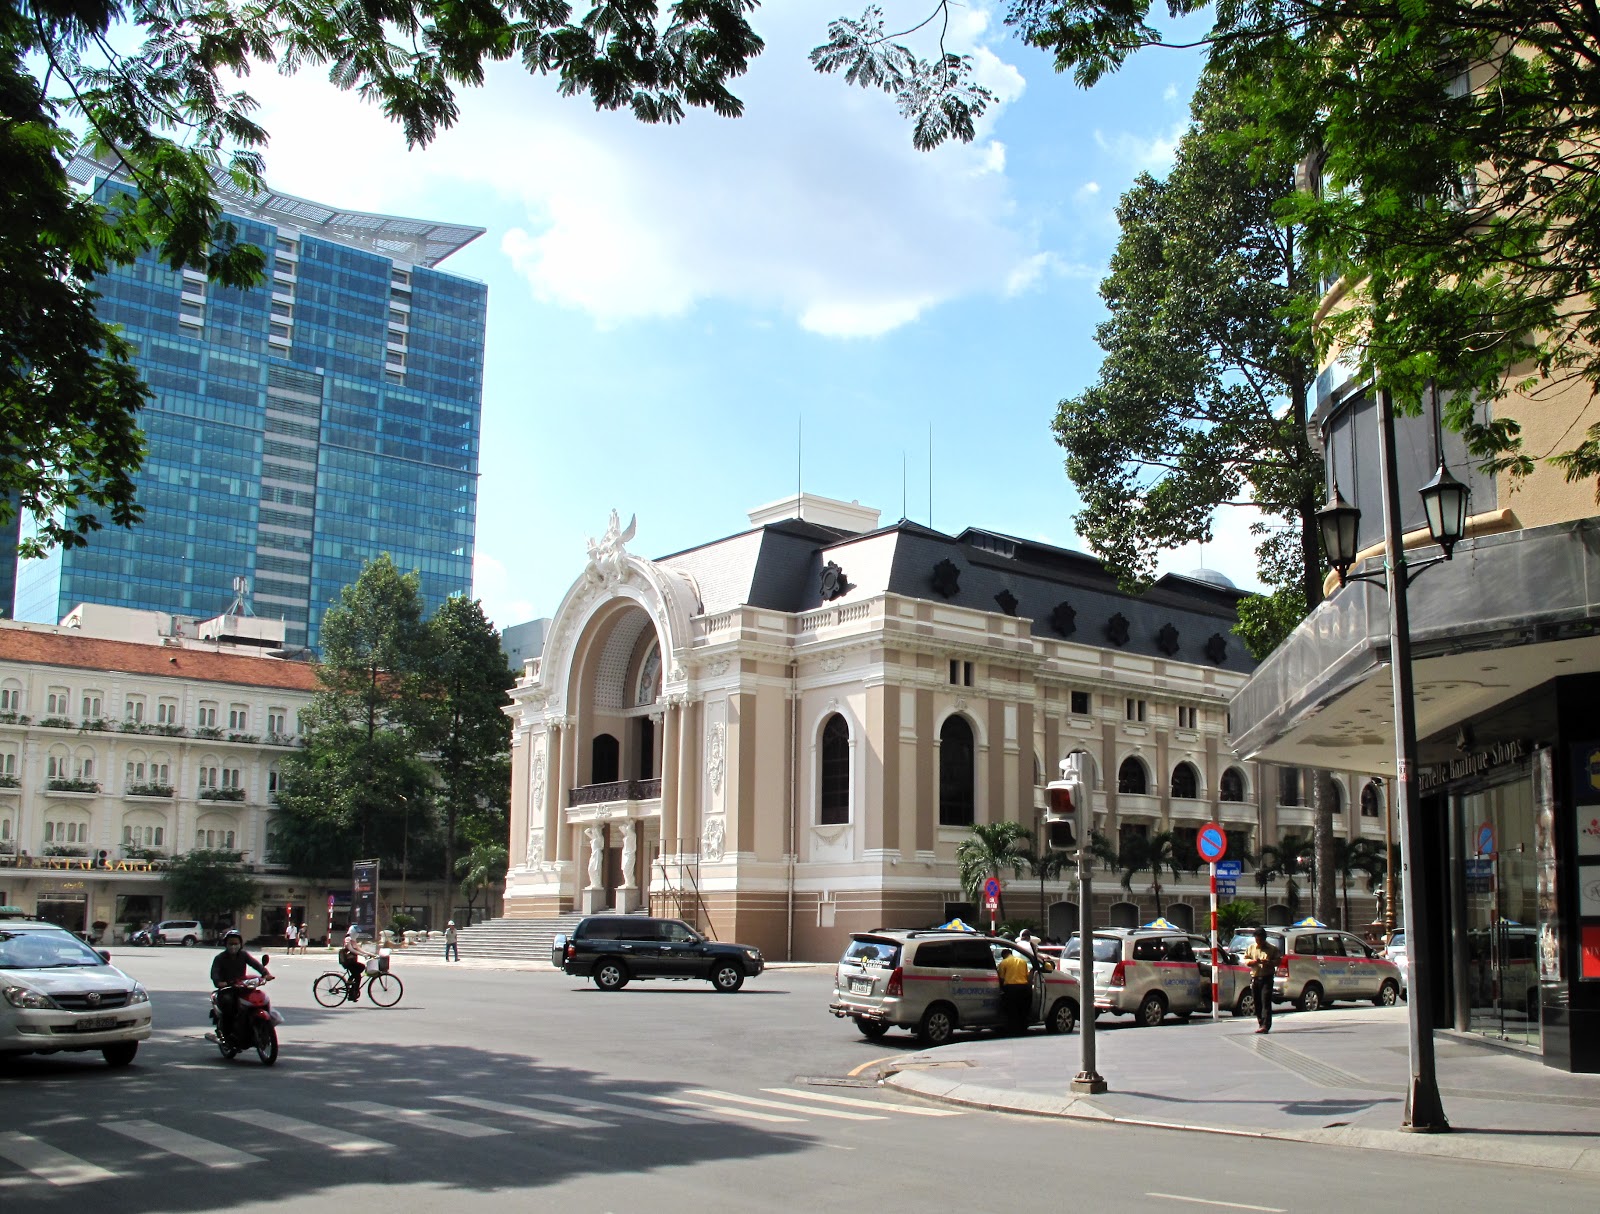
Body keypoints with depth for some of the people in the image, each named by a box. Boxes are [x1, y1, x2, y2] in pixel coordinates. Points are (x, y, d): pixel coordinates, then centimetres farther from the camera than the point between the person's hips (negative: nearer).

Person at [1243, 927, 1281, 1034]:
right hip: (1255, 978, 4)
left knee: (1266, 1001, -12)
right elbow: (1245, 960, 13)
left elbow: (1278, 961, 0)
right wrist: (1252, 961, -9)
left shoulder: (1272, 949, 3)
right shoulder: (1251, 948, 13)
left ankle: (1266, 1025, -17)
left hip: (1267, 978, -4)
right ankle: (1261, 1023, 15)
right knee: (1257, 1002, 6)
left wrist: (1269, 962, -19)